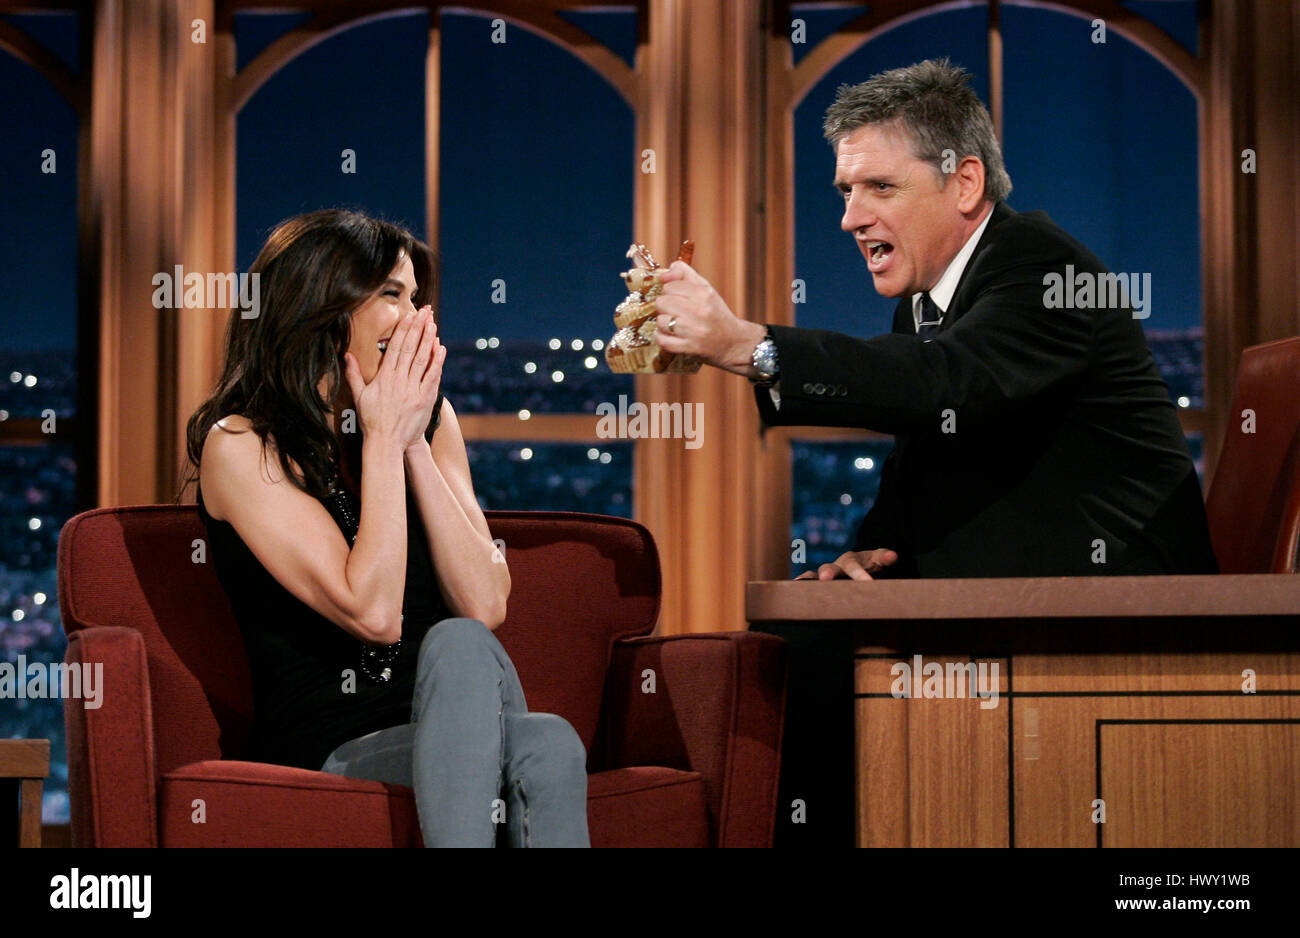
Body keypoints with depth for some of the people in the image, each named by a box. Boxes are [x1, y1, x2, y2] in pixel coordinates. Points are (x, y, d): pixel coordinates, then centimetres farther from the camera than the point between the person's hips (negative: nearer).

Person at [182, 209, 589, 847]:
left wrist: (414, 442, -2)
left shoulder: (430, 419, 14)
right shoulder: (240, 445, -3)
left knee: (549, 745, -33)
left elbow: (486, 604, 0)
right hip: (331, 753, -4)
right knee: (458, 644, -35)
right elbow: (373, 614, -14)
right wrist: (383, 438, -8)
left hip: (439, 723, 4)